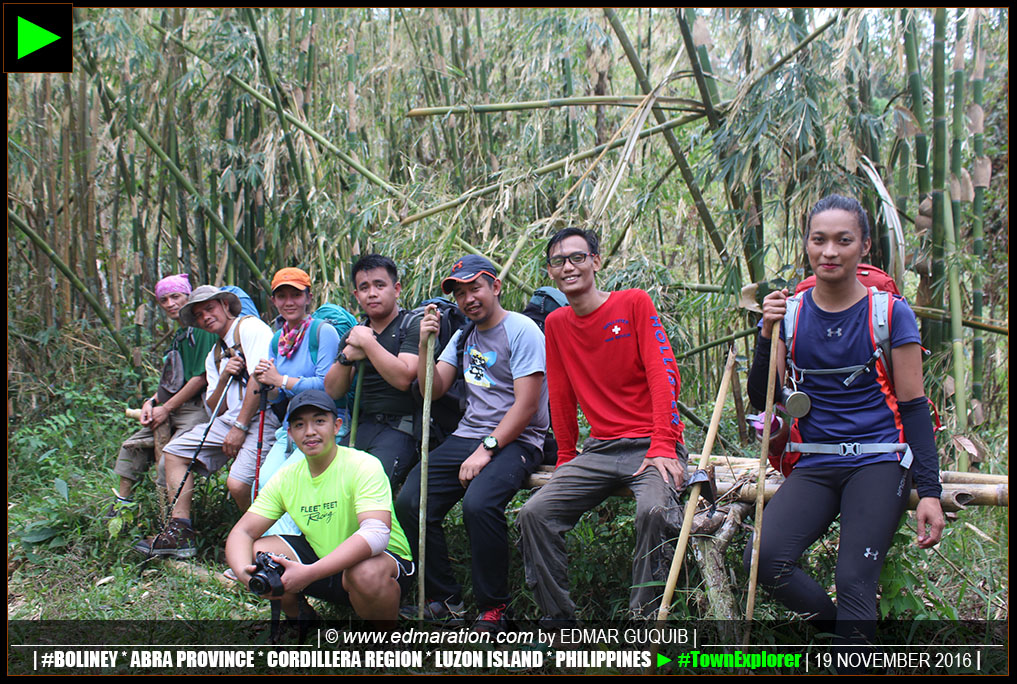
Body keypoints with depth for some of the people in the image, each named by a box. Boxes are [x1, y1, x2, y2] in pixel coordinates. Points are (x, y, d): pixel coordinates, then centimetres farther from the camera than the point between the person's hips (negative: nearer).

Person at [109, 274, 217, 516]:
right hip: (172, 410, 10)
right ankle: (121, 504, 22)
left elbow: (200, 378, -17)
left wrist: (166, 408, -12)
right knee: (132, 446, 12)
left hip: (196, 408, -10)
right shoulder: (179, 335, 19)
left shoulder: (202, 330, -11)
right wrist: (151, 402, 3)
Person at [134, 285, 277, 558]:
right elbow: (215, 410, 16)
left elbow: (259, 379, -15)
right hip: (230, 420, 9)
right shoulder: (214, 356, 23)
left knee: (237, 483, -28)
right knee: (174, 450, 6)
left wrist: (239, 427, -14)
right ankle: (181, 533, 2)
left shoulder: (250, 326, -3)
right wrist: (223, 378, -3)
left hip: (262, 419, -9)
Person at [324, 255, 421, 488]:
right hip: (365, 424, 6)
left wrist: (367, 342, -12)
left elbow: (403, 378, -17)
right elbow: (333, 391, 12)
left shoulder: (413, 326, -1)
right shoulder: (355, 333, 18)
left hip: (402, 427, -6)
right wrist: (347, 356, -6)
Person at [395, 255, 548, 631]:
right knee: (409, 501, -13)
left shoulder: (522, 330, -7)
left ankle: (493, 608, -15)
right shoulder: (464, 335, 17)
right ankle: (445, 599, 2)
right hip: (466, 436, 7)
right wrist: (425, 345, -3)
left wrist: (486, 450, -18)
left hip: (515, 441, -7)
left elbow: (526, 405, -14)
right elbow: (433, 391, 11)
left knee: (478, 504, -34)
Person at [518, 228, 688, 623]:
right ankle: (558, 618, -3)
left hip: (650, 445, -5)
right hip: (598, 451, 5)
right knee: (534, 514, -14)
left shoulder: (634, 303, -3)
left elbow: (664, 375, -10)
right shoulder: (556, 324, 11)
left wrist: (662, 448, -19)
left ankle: (642, 617, -17)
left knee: (654, 510, -33)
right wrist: (566, 460, 17)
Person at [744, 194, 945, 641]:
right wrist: (768, 335, -13)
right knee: (764, 559, -19)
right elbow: (762, 400, 3)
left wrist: (929, 490, -6)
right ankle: (855, 634, 4)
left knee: (854, 580, -18)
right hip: (815, 464, 3)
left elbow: (914, 406, 1)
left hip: (878, 460, -2)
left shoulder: (890, 313, -1)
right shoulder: (789, 312, 6)